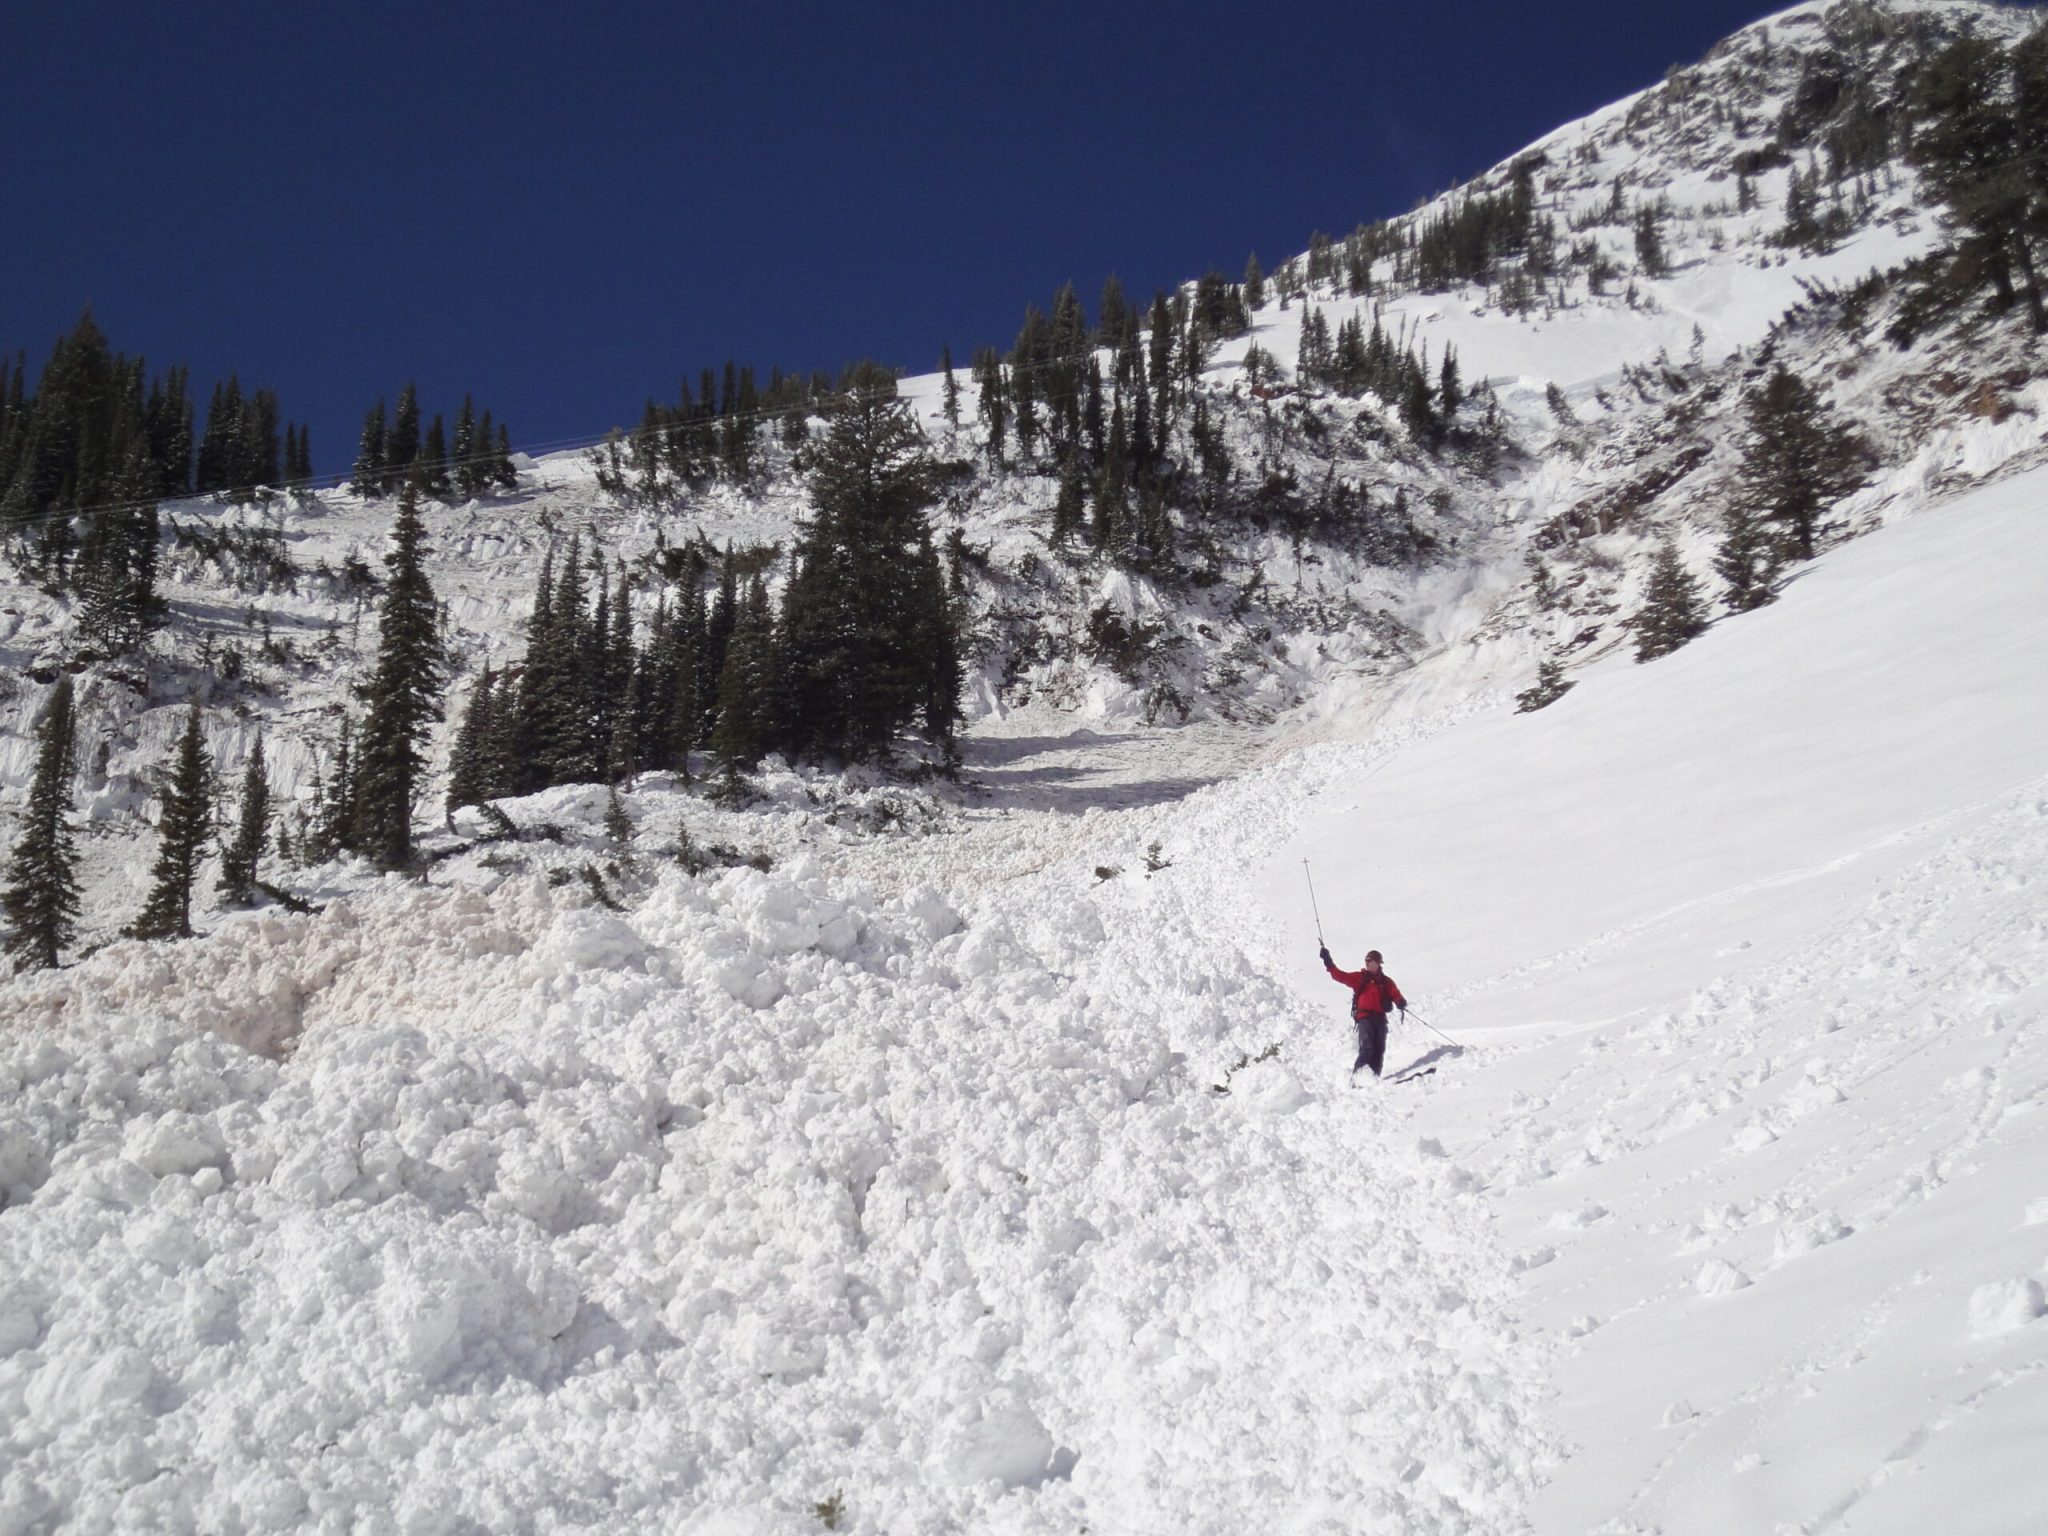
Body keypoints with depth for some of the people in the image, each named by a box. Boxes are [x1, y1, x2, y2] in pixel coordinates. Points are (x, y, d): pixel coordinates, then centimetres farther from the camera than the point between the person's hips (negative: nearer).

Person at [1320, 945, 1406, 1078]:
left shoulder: (1386, 982, 14)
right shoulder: (1359, 978, 11)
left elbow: (1395, 994, 3)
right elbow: (1340, 976, 3)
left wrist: (1401, 1002, -20)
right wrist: (1329, 963, -8)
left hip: (1380, 1017, 3)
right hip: (1365, 1017, -3)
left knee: (1379, 1050, -2)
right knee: (1367, 1048, -17)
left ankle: (1374, 1077, 2)